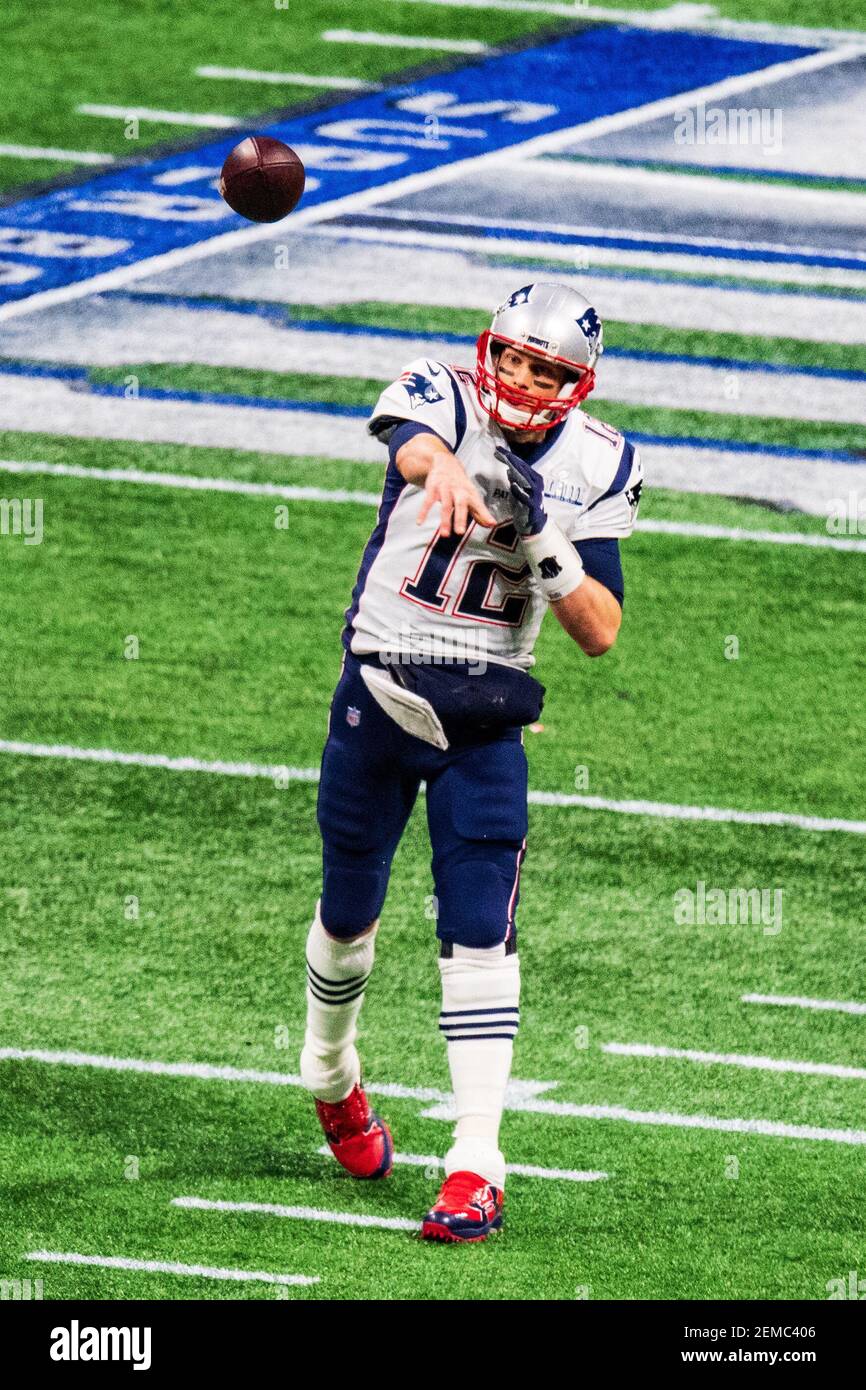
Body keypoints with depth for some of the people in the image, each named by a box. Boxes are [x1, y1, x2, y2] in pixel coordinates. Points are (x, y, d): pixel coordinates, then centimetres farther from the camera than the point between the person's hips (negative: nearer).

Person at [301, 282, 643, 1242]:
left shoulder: (594, 469, -5)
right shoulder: (441, 399, -11)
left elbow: (600, 633, -8)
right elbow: (415, 441, -39)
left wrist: (545, 542, -24)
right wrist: (443, 473, -63)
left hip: (484, 720, 0)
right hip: (377, 695, 0)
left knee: (479, 928, -11)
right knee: (349, 912, 14)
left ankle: (477, 1163, -12)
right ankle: (331, 1078, 43)